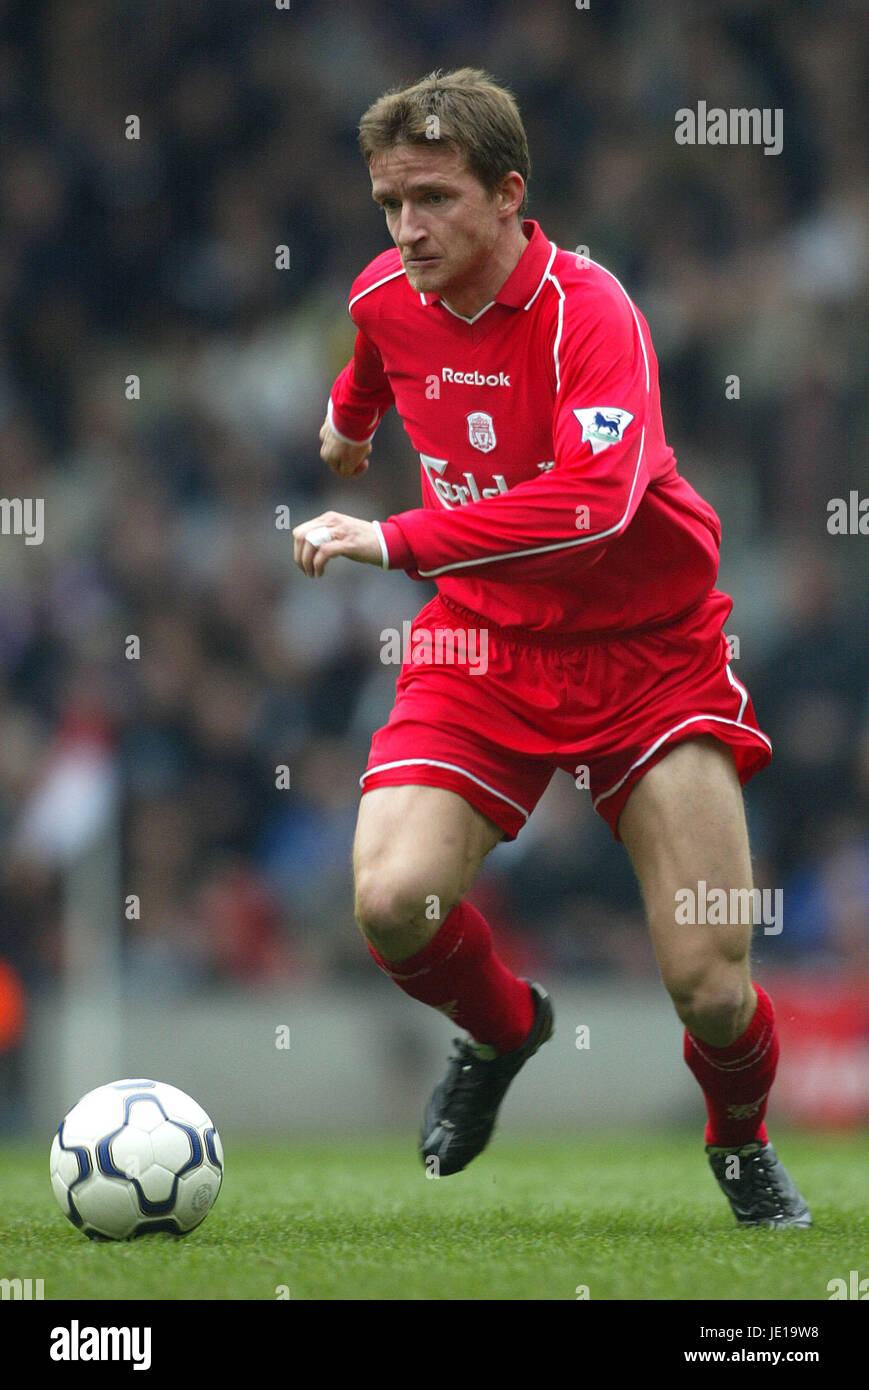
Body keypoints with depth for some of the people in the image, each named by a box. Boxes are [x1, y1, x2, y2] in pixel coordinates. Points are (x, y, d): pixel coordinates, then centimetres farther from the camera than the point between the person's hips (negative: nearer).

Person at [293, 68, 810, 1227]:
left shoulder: (588, 309, -24)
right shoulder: (388, 300, -3)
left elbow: (597, 498, -40)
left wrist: (398, 541, -40)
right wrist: (348, 420, 45)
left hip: (648, 645, -4)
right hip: (484, 641, 4)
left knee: (710, 987, -11)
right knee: (393, 904, -20)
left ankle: (742, 1143, 25)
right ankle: (502, 1029, 15)